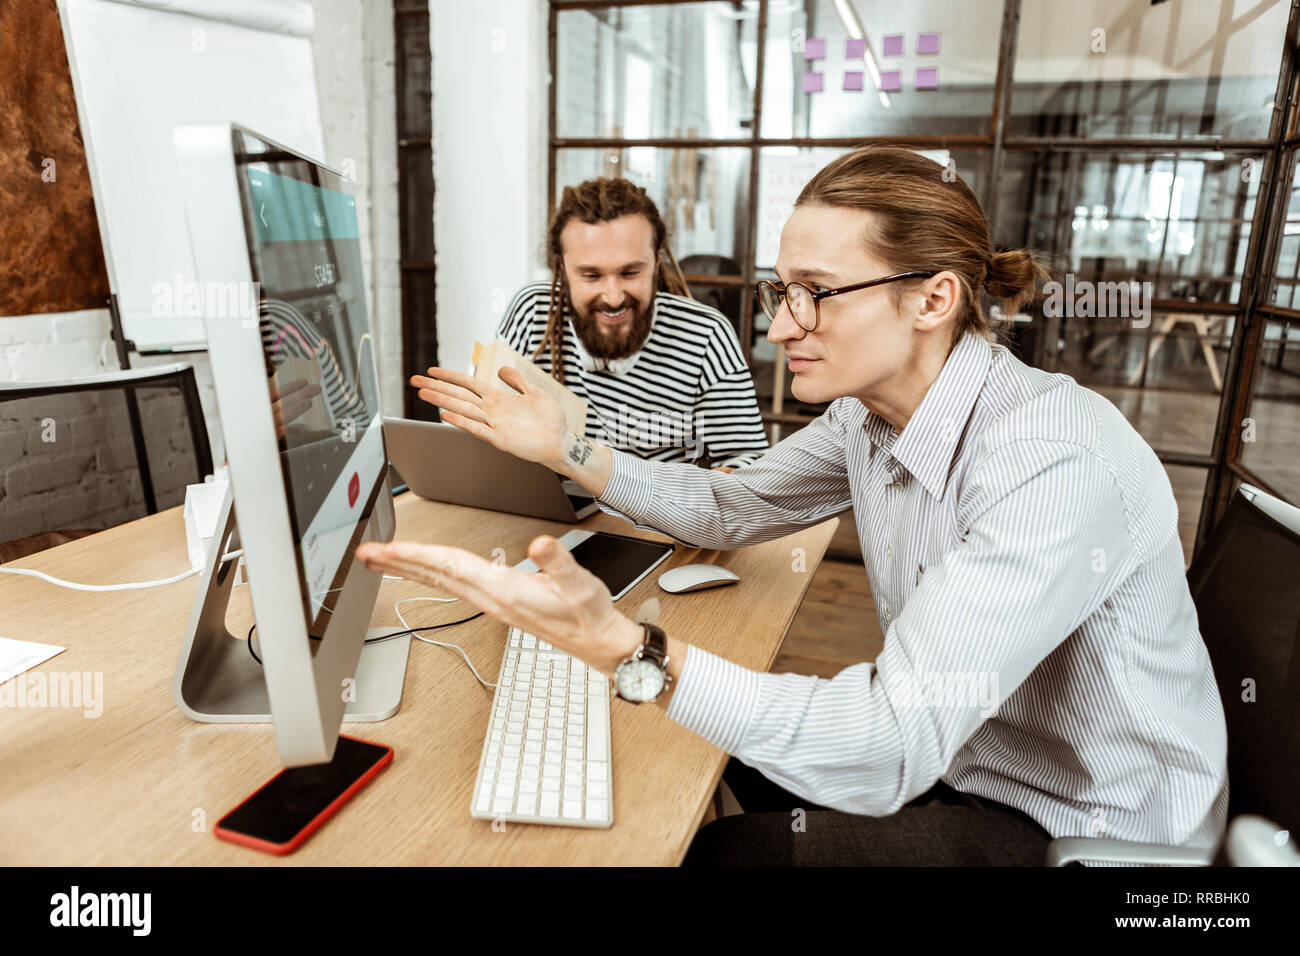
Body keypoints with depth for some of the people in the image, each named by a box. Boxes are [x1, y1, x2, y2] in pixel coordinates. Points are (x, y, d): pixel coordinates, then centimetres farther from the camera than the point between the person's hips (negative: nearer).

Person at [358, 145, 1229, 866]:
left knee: (720, 850, -9)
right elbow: (729, 508, 7)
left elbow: (891, 749, -38)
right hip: (951, 753, 7)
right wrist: (564, 448, -2)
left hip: (1090, 830, -6)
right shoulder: (870, 416, -6)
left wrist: (622, 647, -48)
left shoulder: (1057, 466, -32)